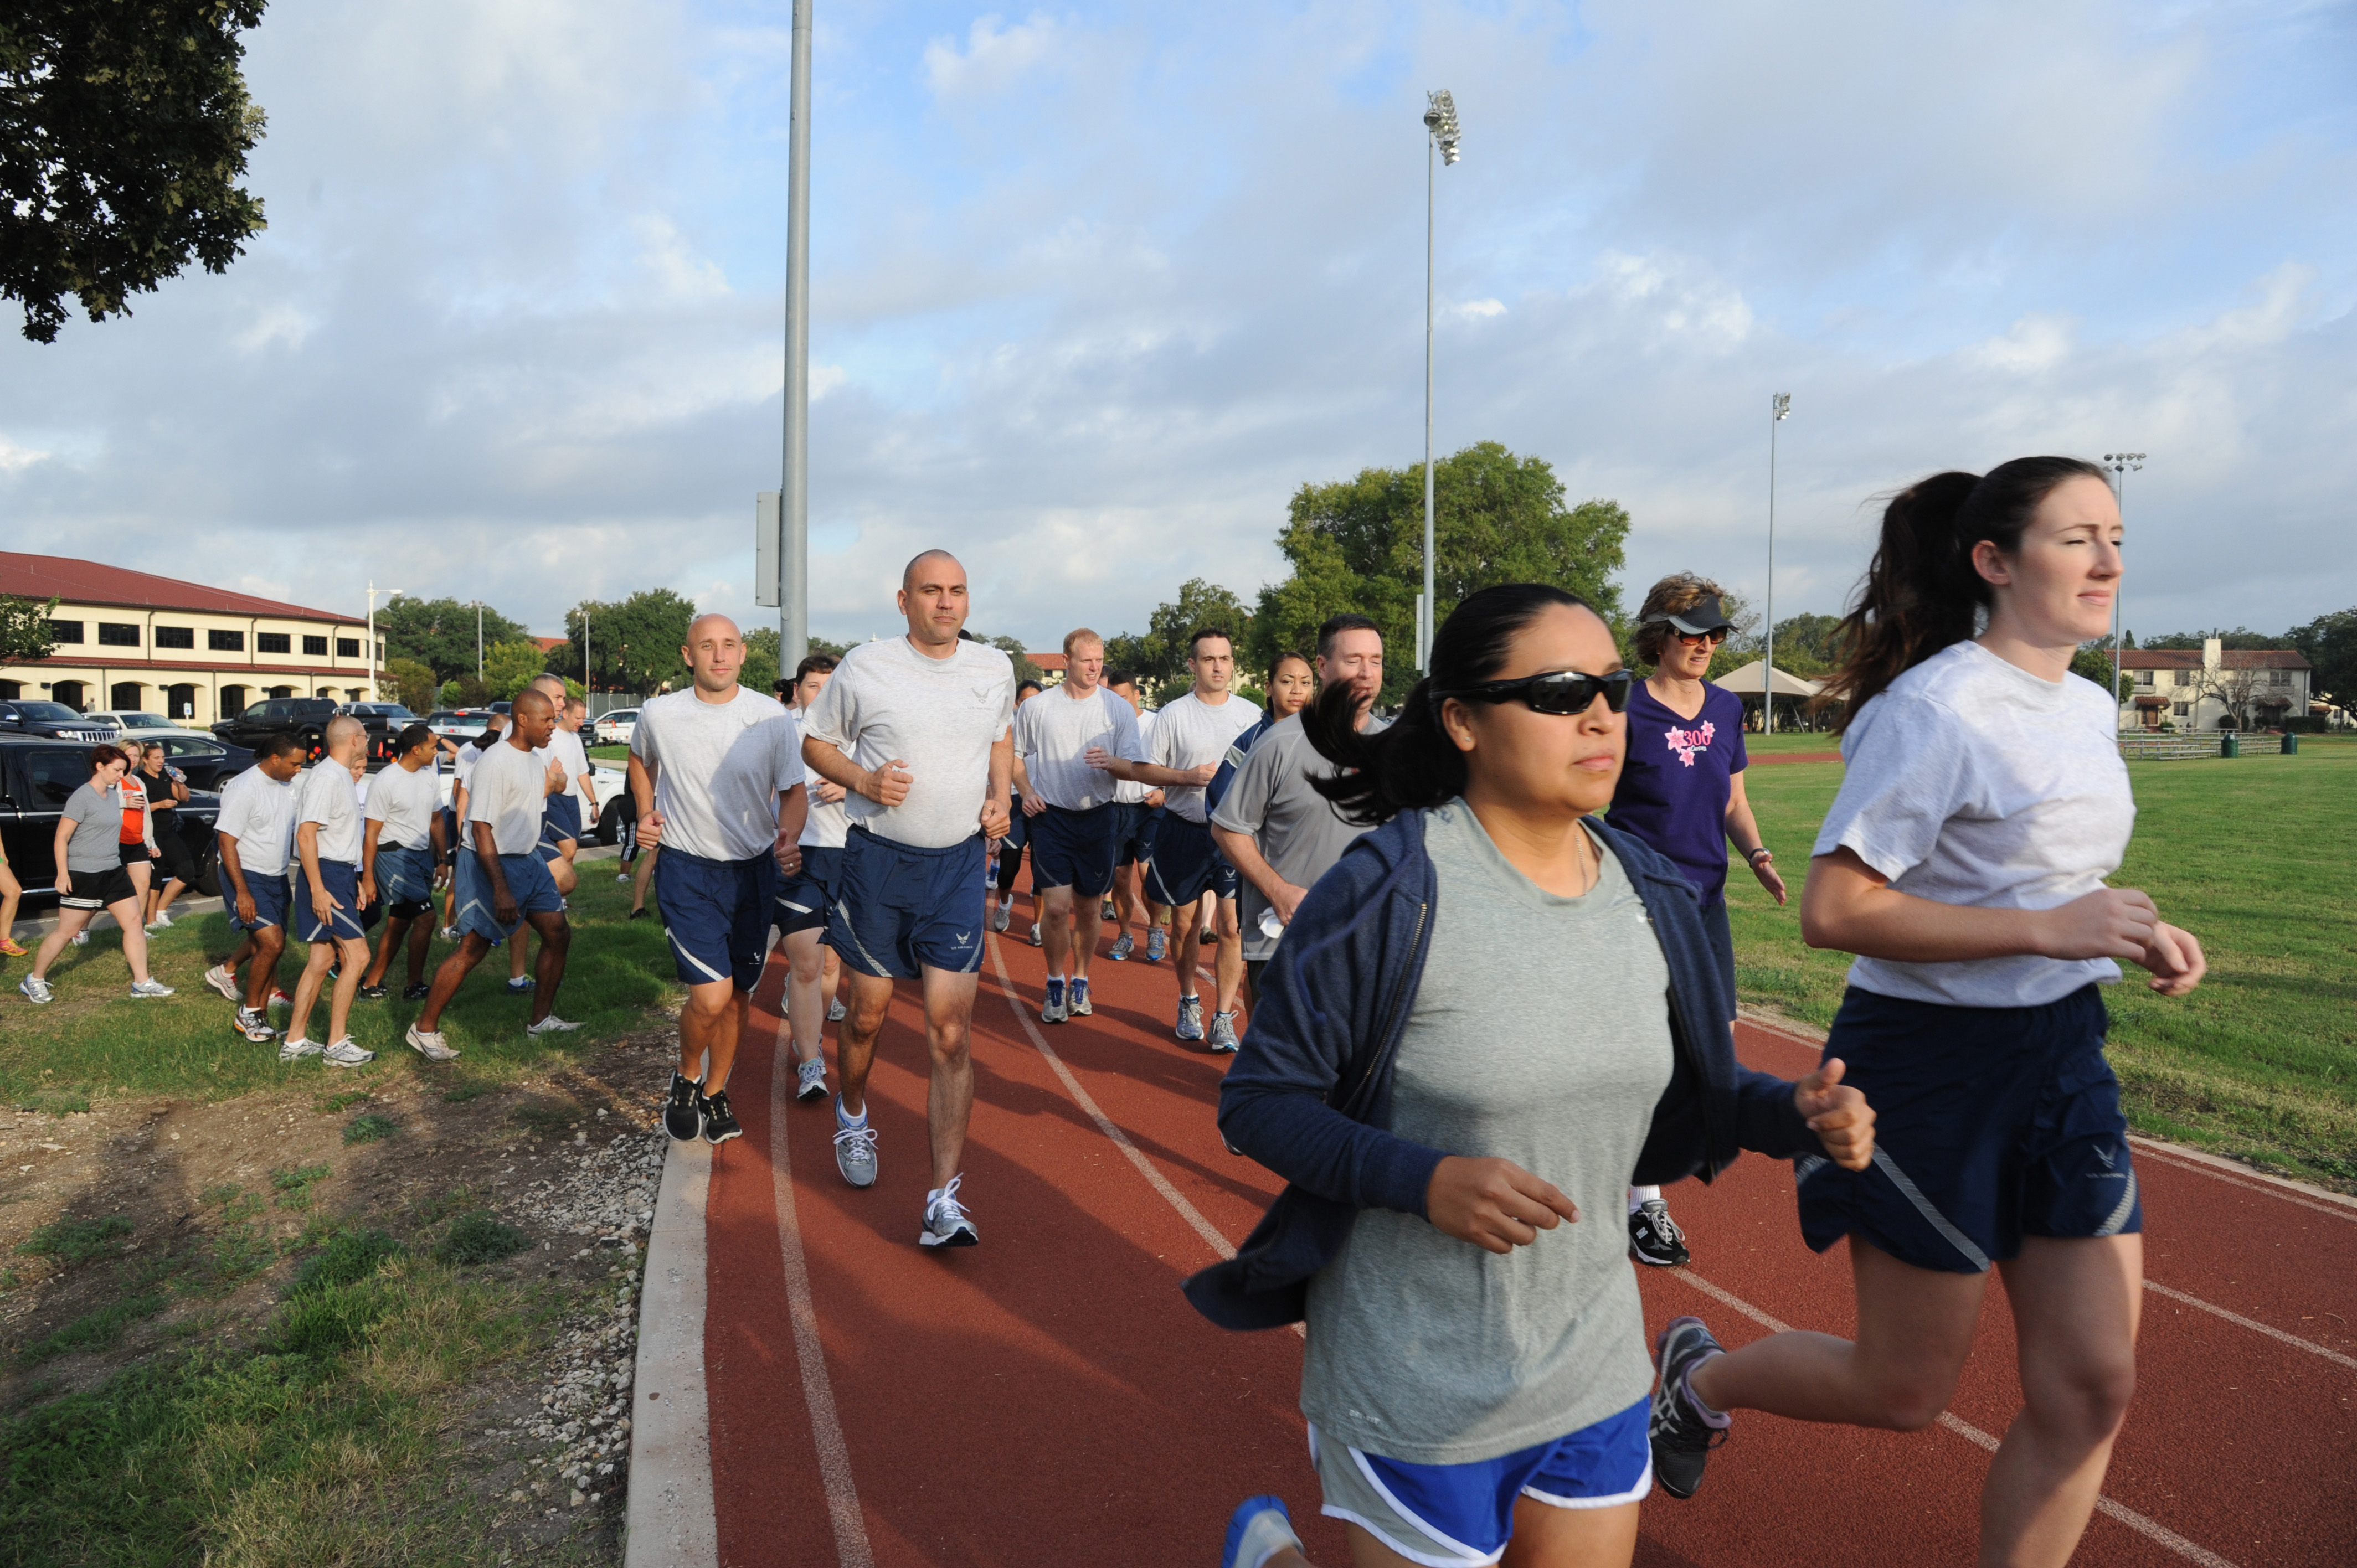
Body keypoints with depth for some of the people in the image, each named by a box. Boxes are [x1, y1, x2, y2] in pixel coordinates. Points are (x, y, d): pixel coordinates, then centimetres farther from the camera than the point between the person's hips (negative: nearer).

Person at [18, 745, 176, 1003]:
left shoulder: (114, 793, 10)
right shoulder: (82, 797, -14)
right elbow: (61, 837, -15)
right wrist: (62, 874, -17)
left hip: (113, 873, 8)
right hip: (83, 876, -8)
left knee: (135, 923, 2)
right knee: (66, 932, 2)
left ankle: (142, 983, 5)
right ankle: (34, 980, 20)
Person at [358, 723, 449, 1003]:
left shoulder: (430, 778, 8)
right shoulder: (385, 782, -12)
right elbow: (371, 834, -11)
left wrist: (443, 859, 17)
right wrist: (368, 877, -12)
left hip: (422, 855, 7)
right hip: (395, 855, -7)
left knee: (398, 926, 12)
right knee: (426, 916, -13)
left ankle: (371, 983, 22)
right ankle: (415, 987, -1)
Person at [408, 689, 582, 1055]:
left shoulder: (534, 760, 10)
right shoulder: (495, 762, -19)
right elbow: (482, 828, -24)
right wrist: (500, 889, -28)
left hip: (529, 861, 9)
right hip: (492, 864, -9)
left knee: (558, 935, 8)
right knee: (472, 950, -6)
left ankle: (541, 1019, 21)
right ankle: (424, 1029, 7)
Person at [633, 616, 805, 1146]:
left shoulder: (773, 718, -8)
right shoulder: (659, 715, -5)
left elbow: (794, 790, -2)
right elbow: (641, 760, 18)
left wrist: (789, 838, -22)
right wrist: (646, 813, 4)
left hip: (755, 869, 2)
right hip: (687, 869, -2)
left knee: (739, 994, 12)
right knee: (711, 996, -14)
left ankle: (715, 1091, 34)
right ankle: (686, 1077, 17)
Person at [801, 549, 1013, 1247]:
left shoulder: (995, 669, 5)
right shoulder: (864, 667, -4)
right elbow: (816, 743, 6)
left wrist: (1000, 796, 3)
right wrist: (864, 780, -13)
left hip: (959, 863, 1)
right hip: (878, 859, -1)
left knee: (951, 1029, -6)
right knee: (868, 1013, 12)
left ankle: (945, 1198, -2)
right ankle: (852, 1117, 45)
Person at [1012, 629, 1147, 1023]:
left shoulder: (1119, 709, -1)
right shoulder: (1037, 708, 1)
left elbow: (1135, 766, -3)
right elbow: (1014, 753, 15)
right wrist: (1027, 792, -1)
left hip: (1099, 817, 1)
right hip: (1051, 816, 0)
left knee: (1089, 908, 9)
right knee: (1056, 907, -7)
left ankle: (1080, 980, 28)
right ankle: (1056, 983, 14)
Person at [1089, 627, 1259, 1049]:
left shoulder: (1251, 714, 6)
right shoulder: (1173, 714, 0)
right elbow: (1149, 770, 1)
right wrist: (1189, 777, -14)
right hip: (1185, 829, 0)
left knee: (1232, 925, -6)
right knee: (1186, 922, 10)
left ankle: (1224, 1018, 3)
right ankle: (1188, 1003, 30)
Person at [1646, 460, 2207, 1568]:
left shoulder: (2089, 707, 9)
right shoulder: (1934, 708, -18)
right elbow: (1832, 909, -24)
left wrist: (2133, 931, 4)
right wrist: (2048, 930, -25)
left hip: (2064, 1059, 8)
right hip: (1930, 1069, -8)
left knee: (2091, 1386, 8)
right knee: (1902, 1391, 7)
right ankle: (1697, 1377, 34)